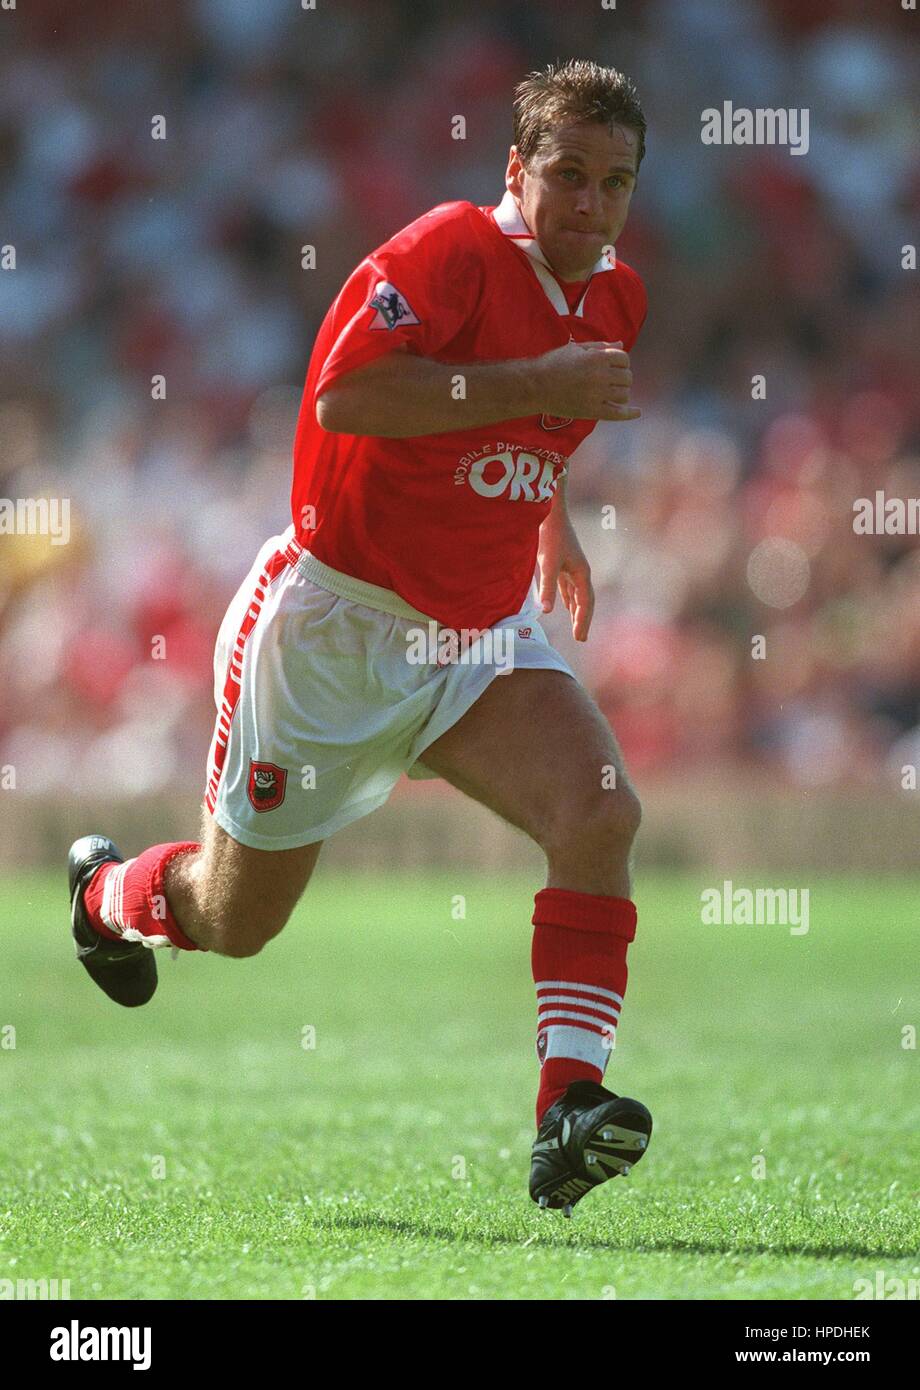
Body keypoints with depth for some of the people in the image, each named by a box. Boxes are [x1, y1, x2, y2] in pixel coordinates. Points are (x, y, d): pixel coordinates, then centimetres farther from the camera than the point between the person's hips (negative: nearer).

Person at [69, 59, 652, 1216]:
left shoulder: (616, 297, 5)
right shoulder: (453, 249, -20)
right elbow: (345, 393, -36)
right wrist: (534, 386, -34)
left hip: (481, 635, 6)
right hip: (333, 620, -6)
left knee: (601, 812, -23)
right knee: (235, 919, 11)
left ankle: (570, 1104, -28)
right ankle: (107, 891, 47)